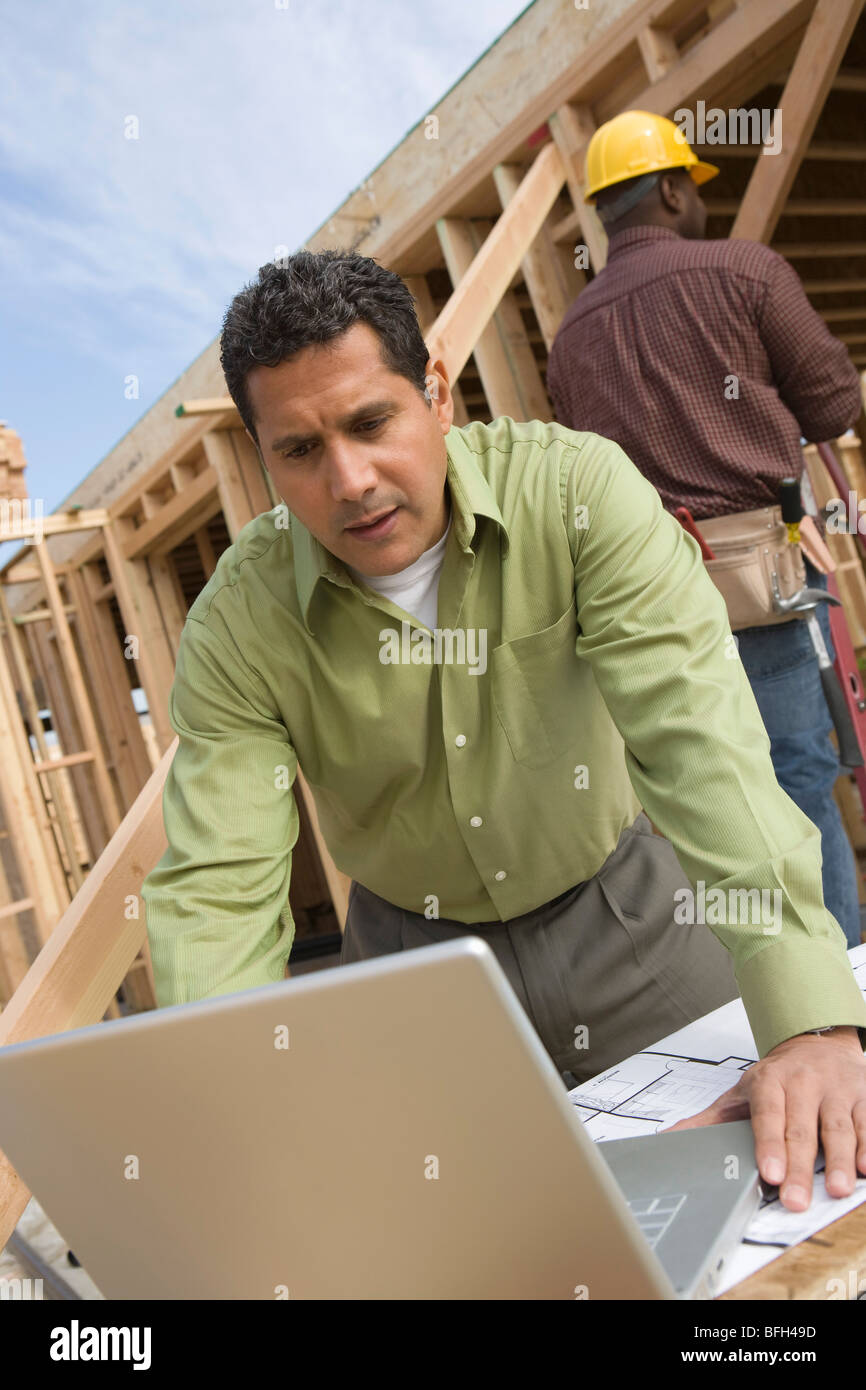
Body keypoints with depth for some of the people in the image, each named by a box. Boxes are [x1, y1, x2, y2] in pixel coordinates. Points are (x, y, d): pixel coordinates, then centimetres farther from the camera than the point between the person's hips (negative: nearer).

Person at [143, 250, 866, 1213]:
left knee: (744, 1170, 6)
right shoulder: (237, 626, -19)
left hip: (621, 908, 0)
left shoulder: (575, 490, -24)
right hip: (414, 953, 1)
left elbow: (696, 734, -32)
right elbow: (217, 891, -21)